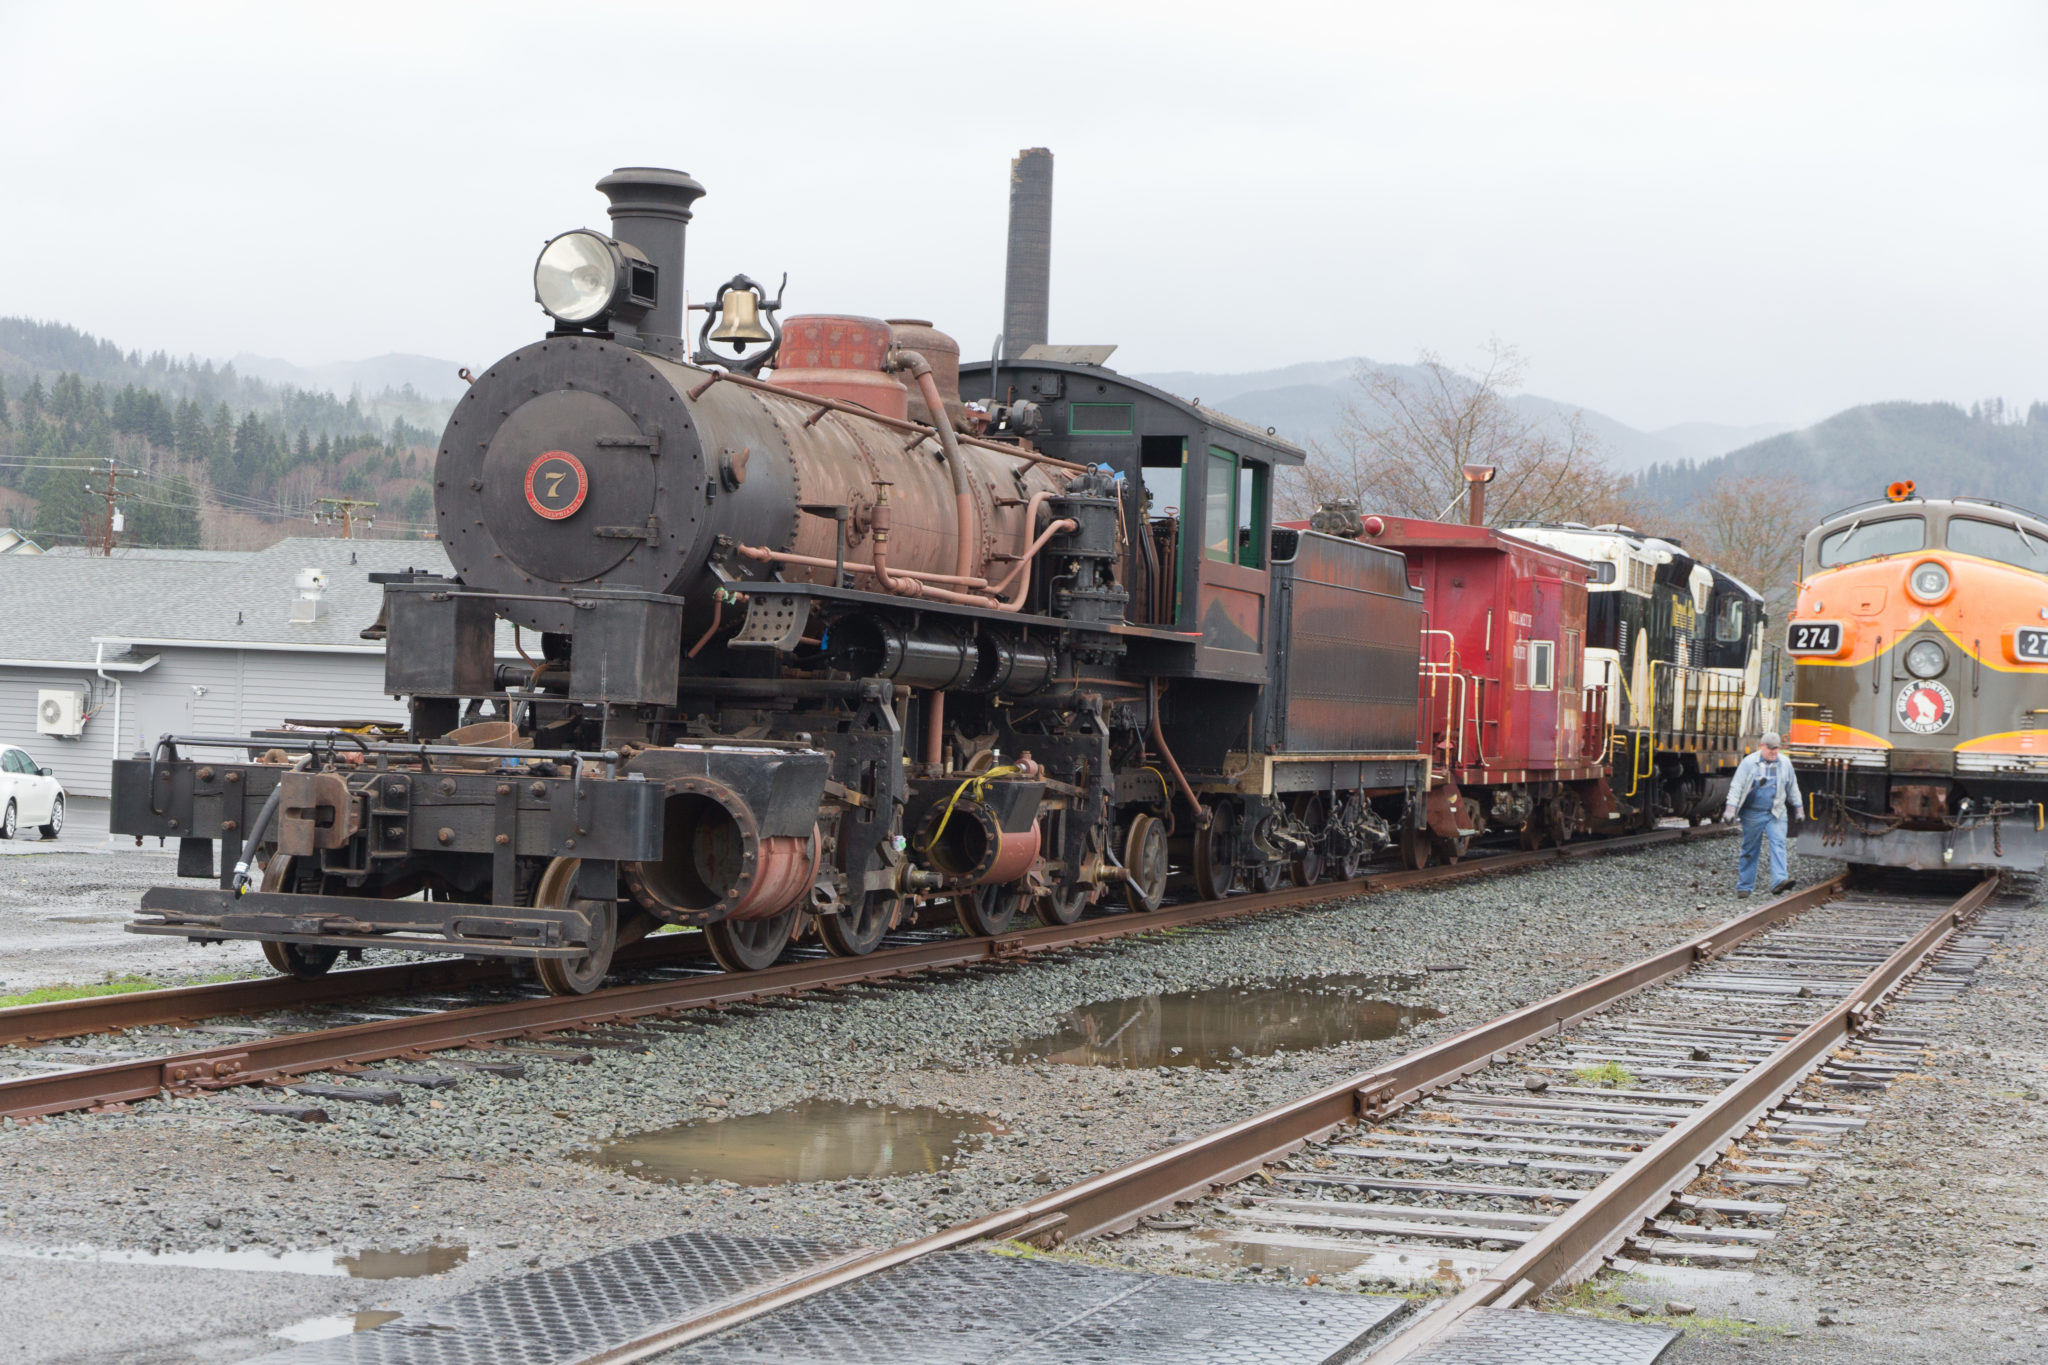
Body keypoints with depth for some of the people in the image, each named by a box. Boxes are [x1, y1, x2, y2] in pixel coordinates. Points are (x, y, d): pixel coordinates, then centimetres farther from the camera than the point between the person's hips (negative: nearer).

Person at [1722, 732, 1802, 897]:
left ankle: (1779, 881, -26)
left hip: (1776, 813, 2)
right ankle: (1744, 886, 14)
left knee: (1778, 844, -15)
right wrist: (1731, 808, -15)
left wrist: (1798, 808, 21)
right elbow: (1736, 786, -7)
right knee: (1750, 849, 4)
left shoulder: (1785, 763, 7)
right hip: (1753, 813, -2)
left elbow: (1792, 787, 19)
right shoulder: (1749, 762, -5)